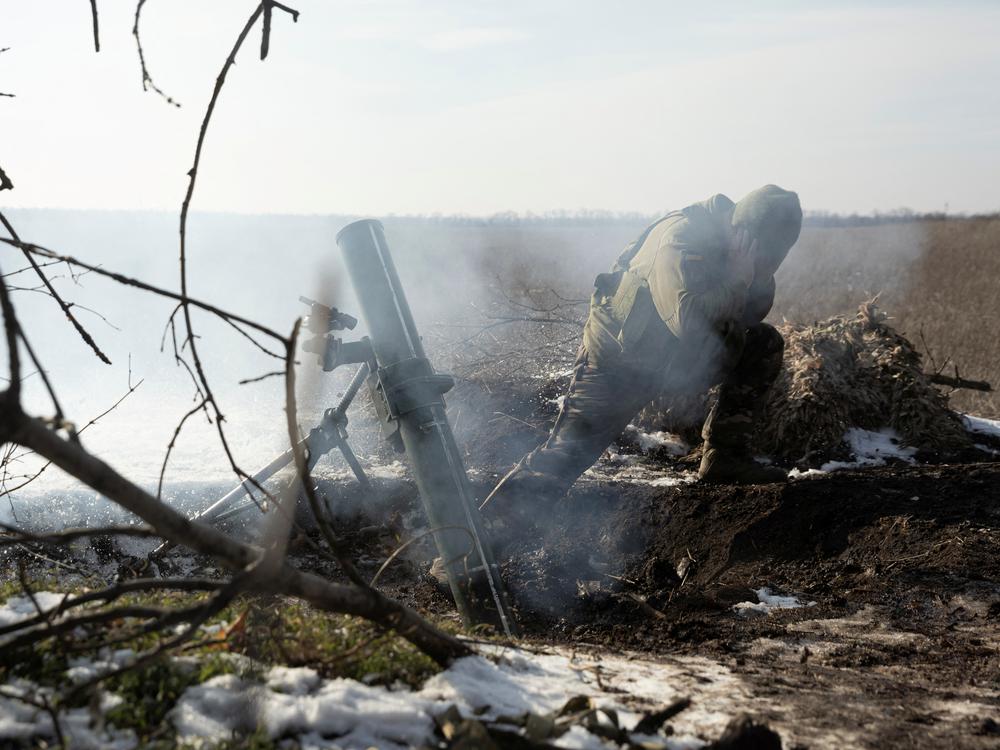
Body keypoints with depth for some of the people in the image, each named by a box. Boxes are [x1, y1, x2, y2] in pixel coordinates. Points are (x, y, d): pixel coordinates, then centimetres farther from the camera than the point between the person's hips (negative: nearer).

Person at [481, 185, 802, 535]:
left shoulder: (741, 238, -5)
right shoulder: (680, 241, -30)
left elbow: (753, 313, 1)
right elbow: (690, 322, -42)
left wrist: (761, 276, -17)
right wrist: (738, 278, -32)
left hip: (675, 357, 8)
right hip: (618, 363, -7)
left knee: (765, 344, 0)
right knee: (561, 459, -16)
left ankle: (724, 457, 4)